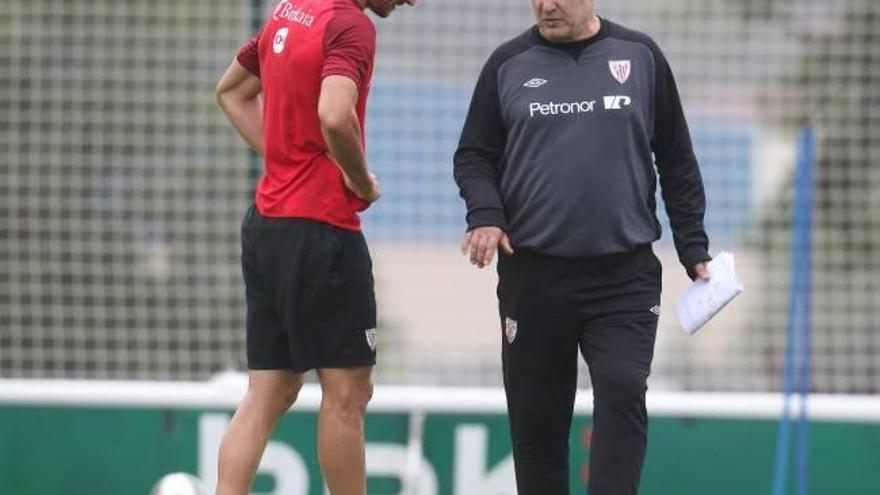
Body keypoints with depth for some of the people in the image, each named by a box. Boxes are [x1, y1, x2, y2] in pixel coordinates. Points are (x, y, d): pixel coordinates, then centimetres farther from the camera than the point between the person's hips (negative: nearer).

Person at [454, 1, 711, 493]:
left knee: (622, 393, -17)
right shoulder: (508, 64, 6)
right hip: (533, 275, 1)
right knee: (536, 418, 4)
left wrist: (694, 249, 7)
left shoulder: (640, 56, 6)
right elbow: (474, 154, 8)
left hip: (625, 274, -1)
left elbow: (677, 161, 11)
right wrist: (485, 214, -11)